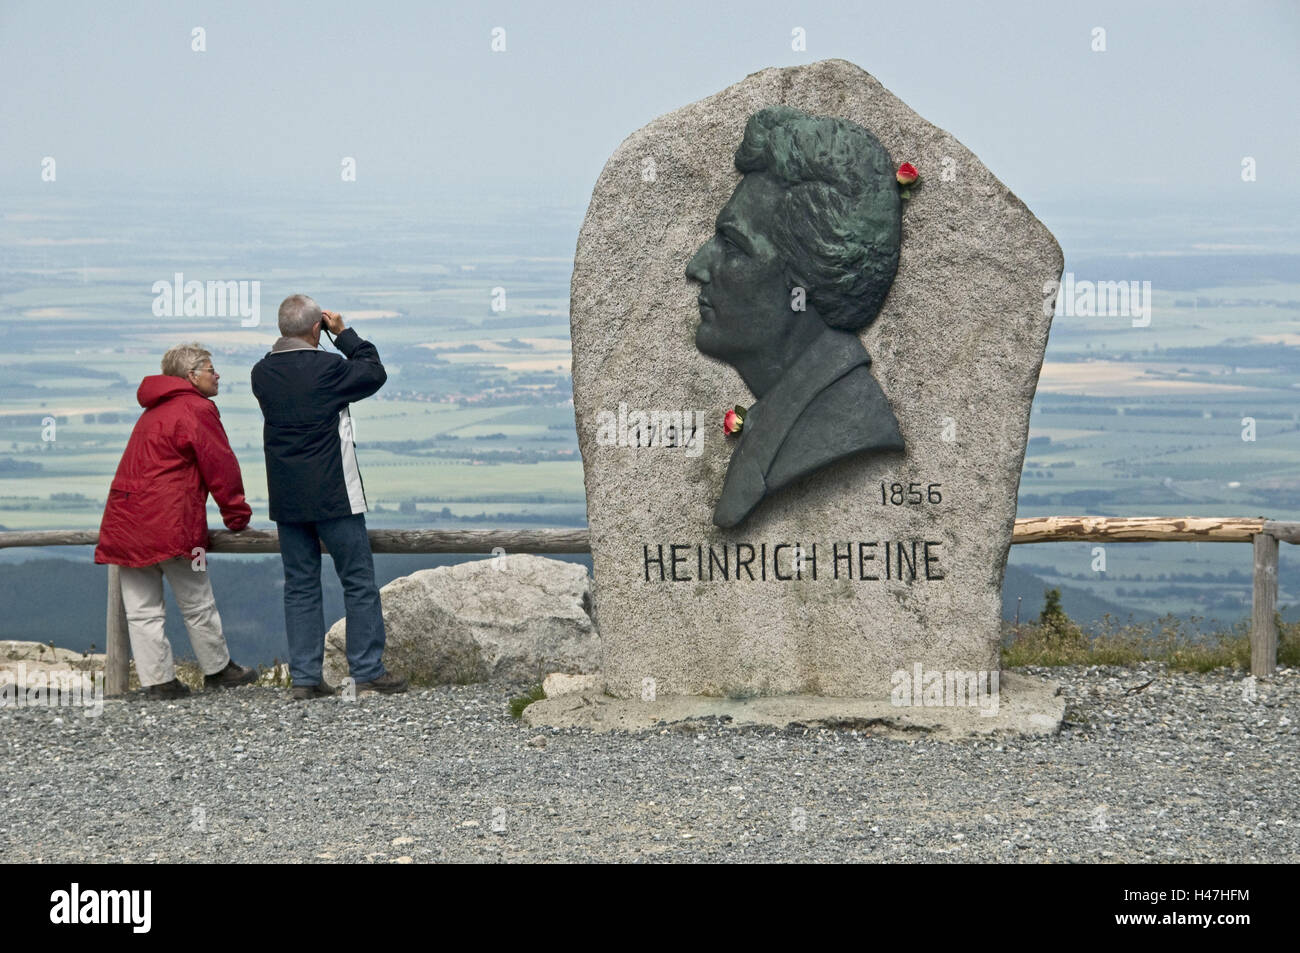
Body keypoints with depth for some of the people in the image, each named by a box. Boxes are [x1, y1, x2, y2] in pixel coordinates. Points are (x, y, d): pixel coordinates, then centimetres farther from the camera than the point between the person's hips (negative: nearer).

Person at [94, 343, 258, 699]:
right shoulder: (197, 409, -5)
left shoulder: (152, 413, 23)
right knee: (197, 604, 6)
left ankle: (157, 680, 5)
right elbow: (220, 466, -7)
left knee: (142, 609, 5)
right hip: (169, 524, -8)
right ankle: (217, 670, 18)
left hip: (125, 521, 8)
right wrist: (237, 516, 4)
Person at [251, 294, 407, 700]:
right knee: (359, 581, 4)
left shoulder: (262, 373, 1)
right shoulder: (326, 368, -14)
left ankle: (304, 677, 7)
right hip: (333, 495, -5)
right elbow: (374, 374, 1)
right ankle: (368, 672, 4)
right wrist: (344, 333, 8)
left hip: (286, 499, 5)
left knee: (300, 586, 9)